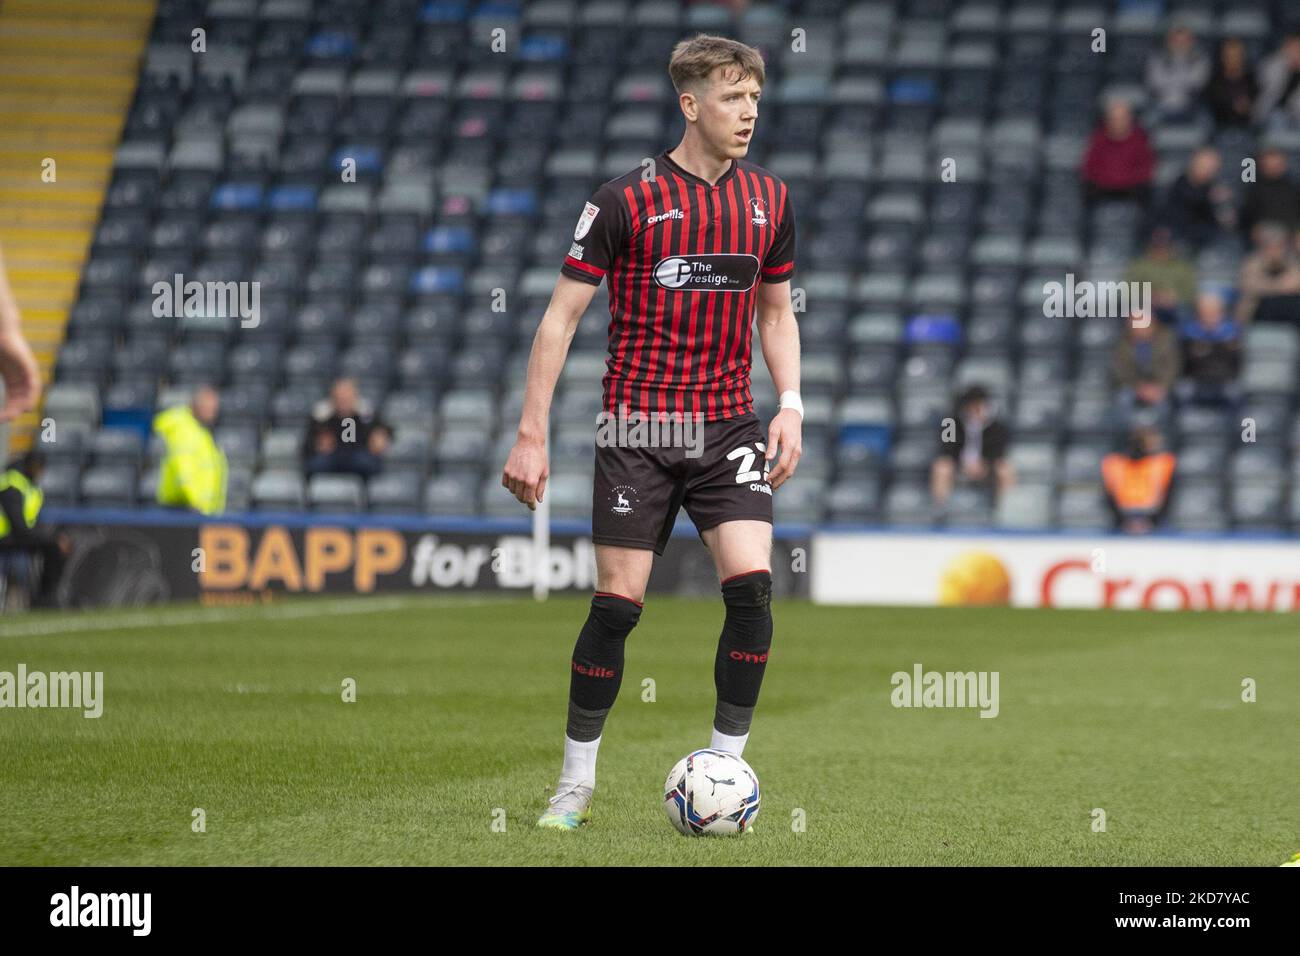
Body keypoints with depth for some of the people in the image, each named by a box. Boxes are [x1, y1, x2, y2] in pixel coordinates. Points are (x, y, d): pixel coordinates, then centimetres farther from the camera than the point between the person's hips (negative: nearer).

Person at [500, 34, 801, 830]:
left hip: (729, 428, 3)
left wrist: (792, 406, 4)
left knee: (751, 585, -13)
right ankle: (577, 782, 12)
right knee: (618, 603, -3)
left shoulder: (769, 200, 6)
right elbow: (562, 317, -3)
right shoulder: (628, 200, -6)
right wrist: (532, 435, -8)